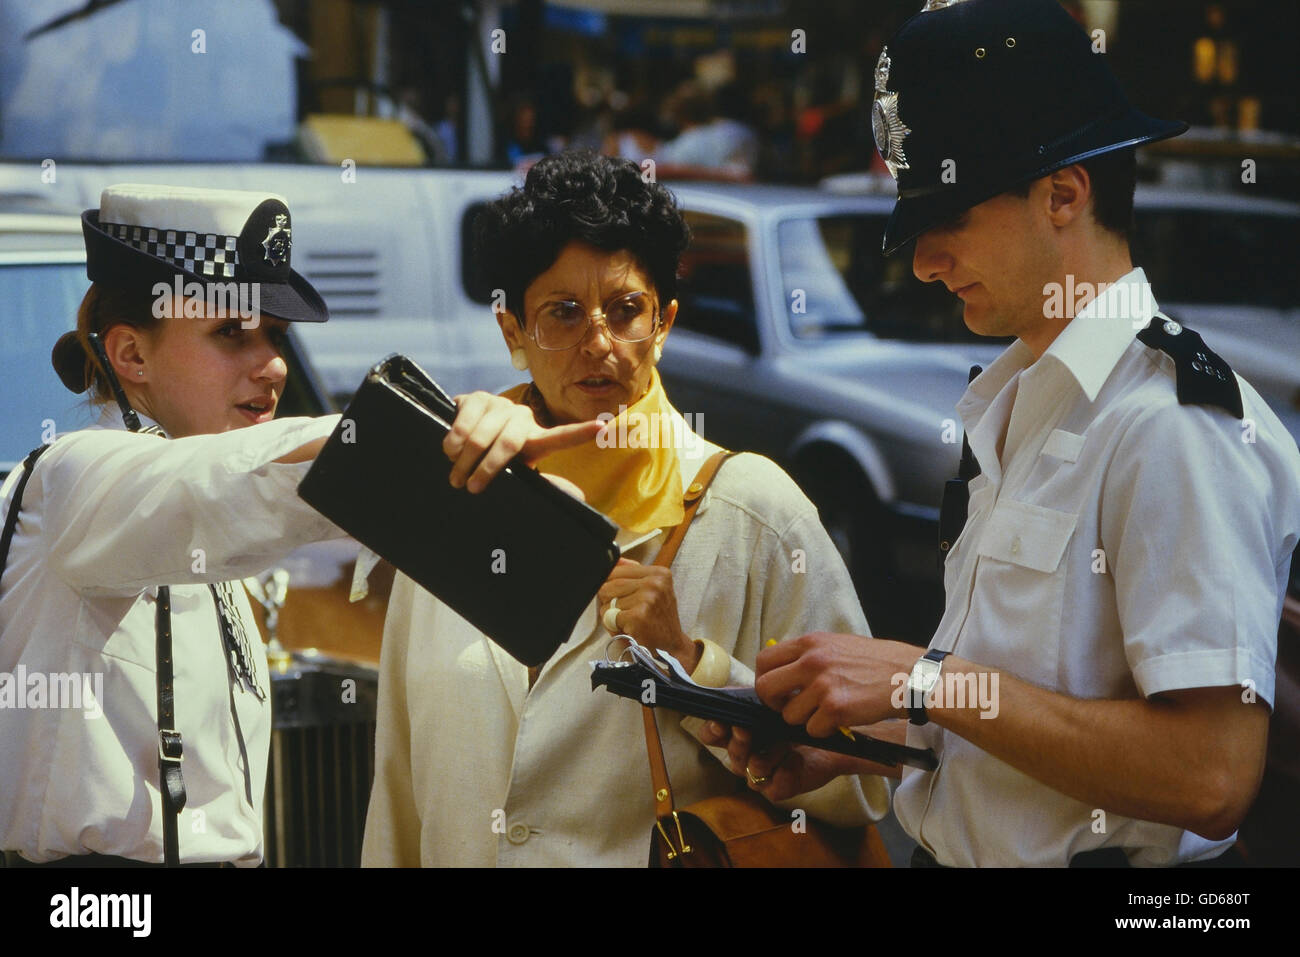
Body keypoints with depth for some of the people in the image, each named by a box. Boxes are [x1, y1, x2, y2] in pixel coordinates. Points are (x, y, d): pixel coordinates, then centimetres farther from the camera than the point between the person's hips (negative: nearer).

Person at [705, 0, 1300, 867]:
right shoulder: (1020, 405, 11)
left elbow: (1209, 778, -26)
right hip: (951, 848, 8)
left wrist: (924, 680, -21)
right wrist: (844, 741, 1)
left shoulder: (1177, 425, -19)